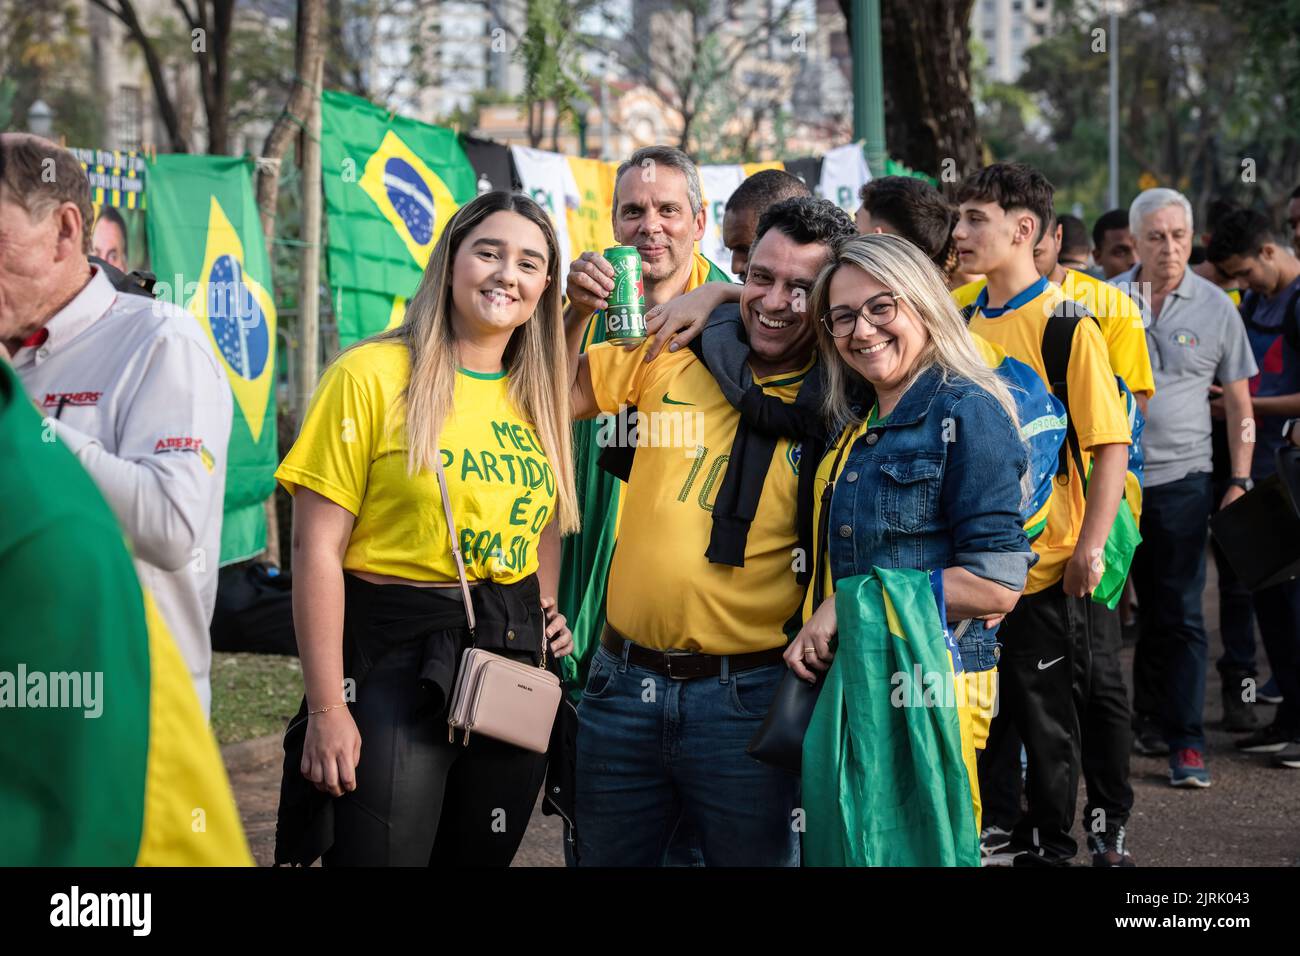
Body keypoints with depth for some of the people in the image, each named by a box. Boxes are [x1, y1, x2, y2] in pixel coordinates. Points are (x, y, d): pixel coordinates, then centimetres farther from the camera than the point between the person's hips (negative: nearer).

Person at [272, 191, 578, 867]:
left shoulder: (536, 398, 10)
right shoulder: (372, 375, -8)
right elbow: (316, 548, -11)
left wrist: (546, 607, 5)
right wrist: (327, 708, -15)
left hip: (514, 661, 6)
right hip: (395, 662, -6)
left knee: (480, 856, 12)